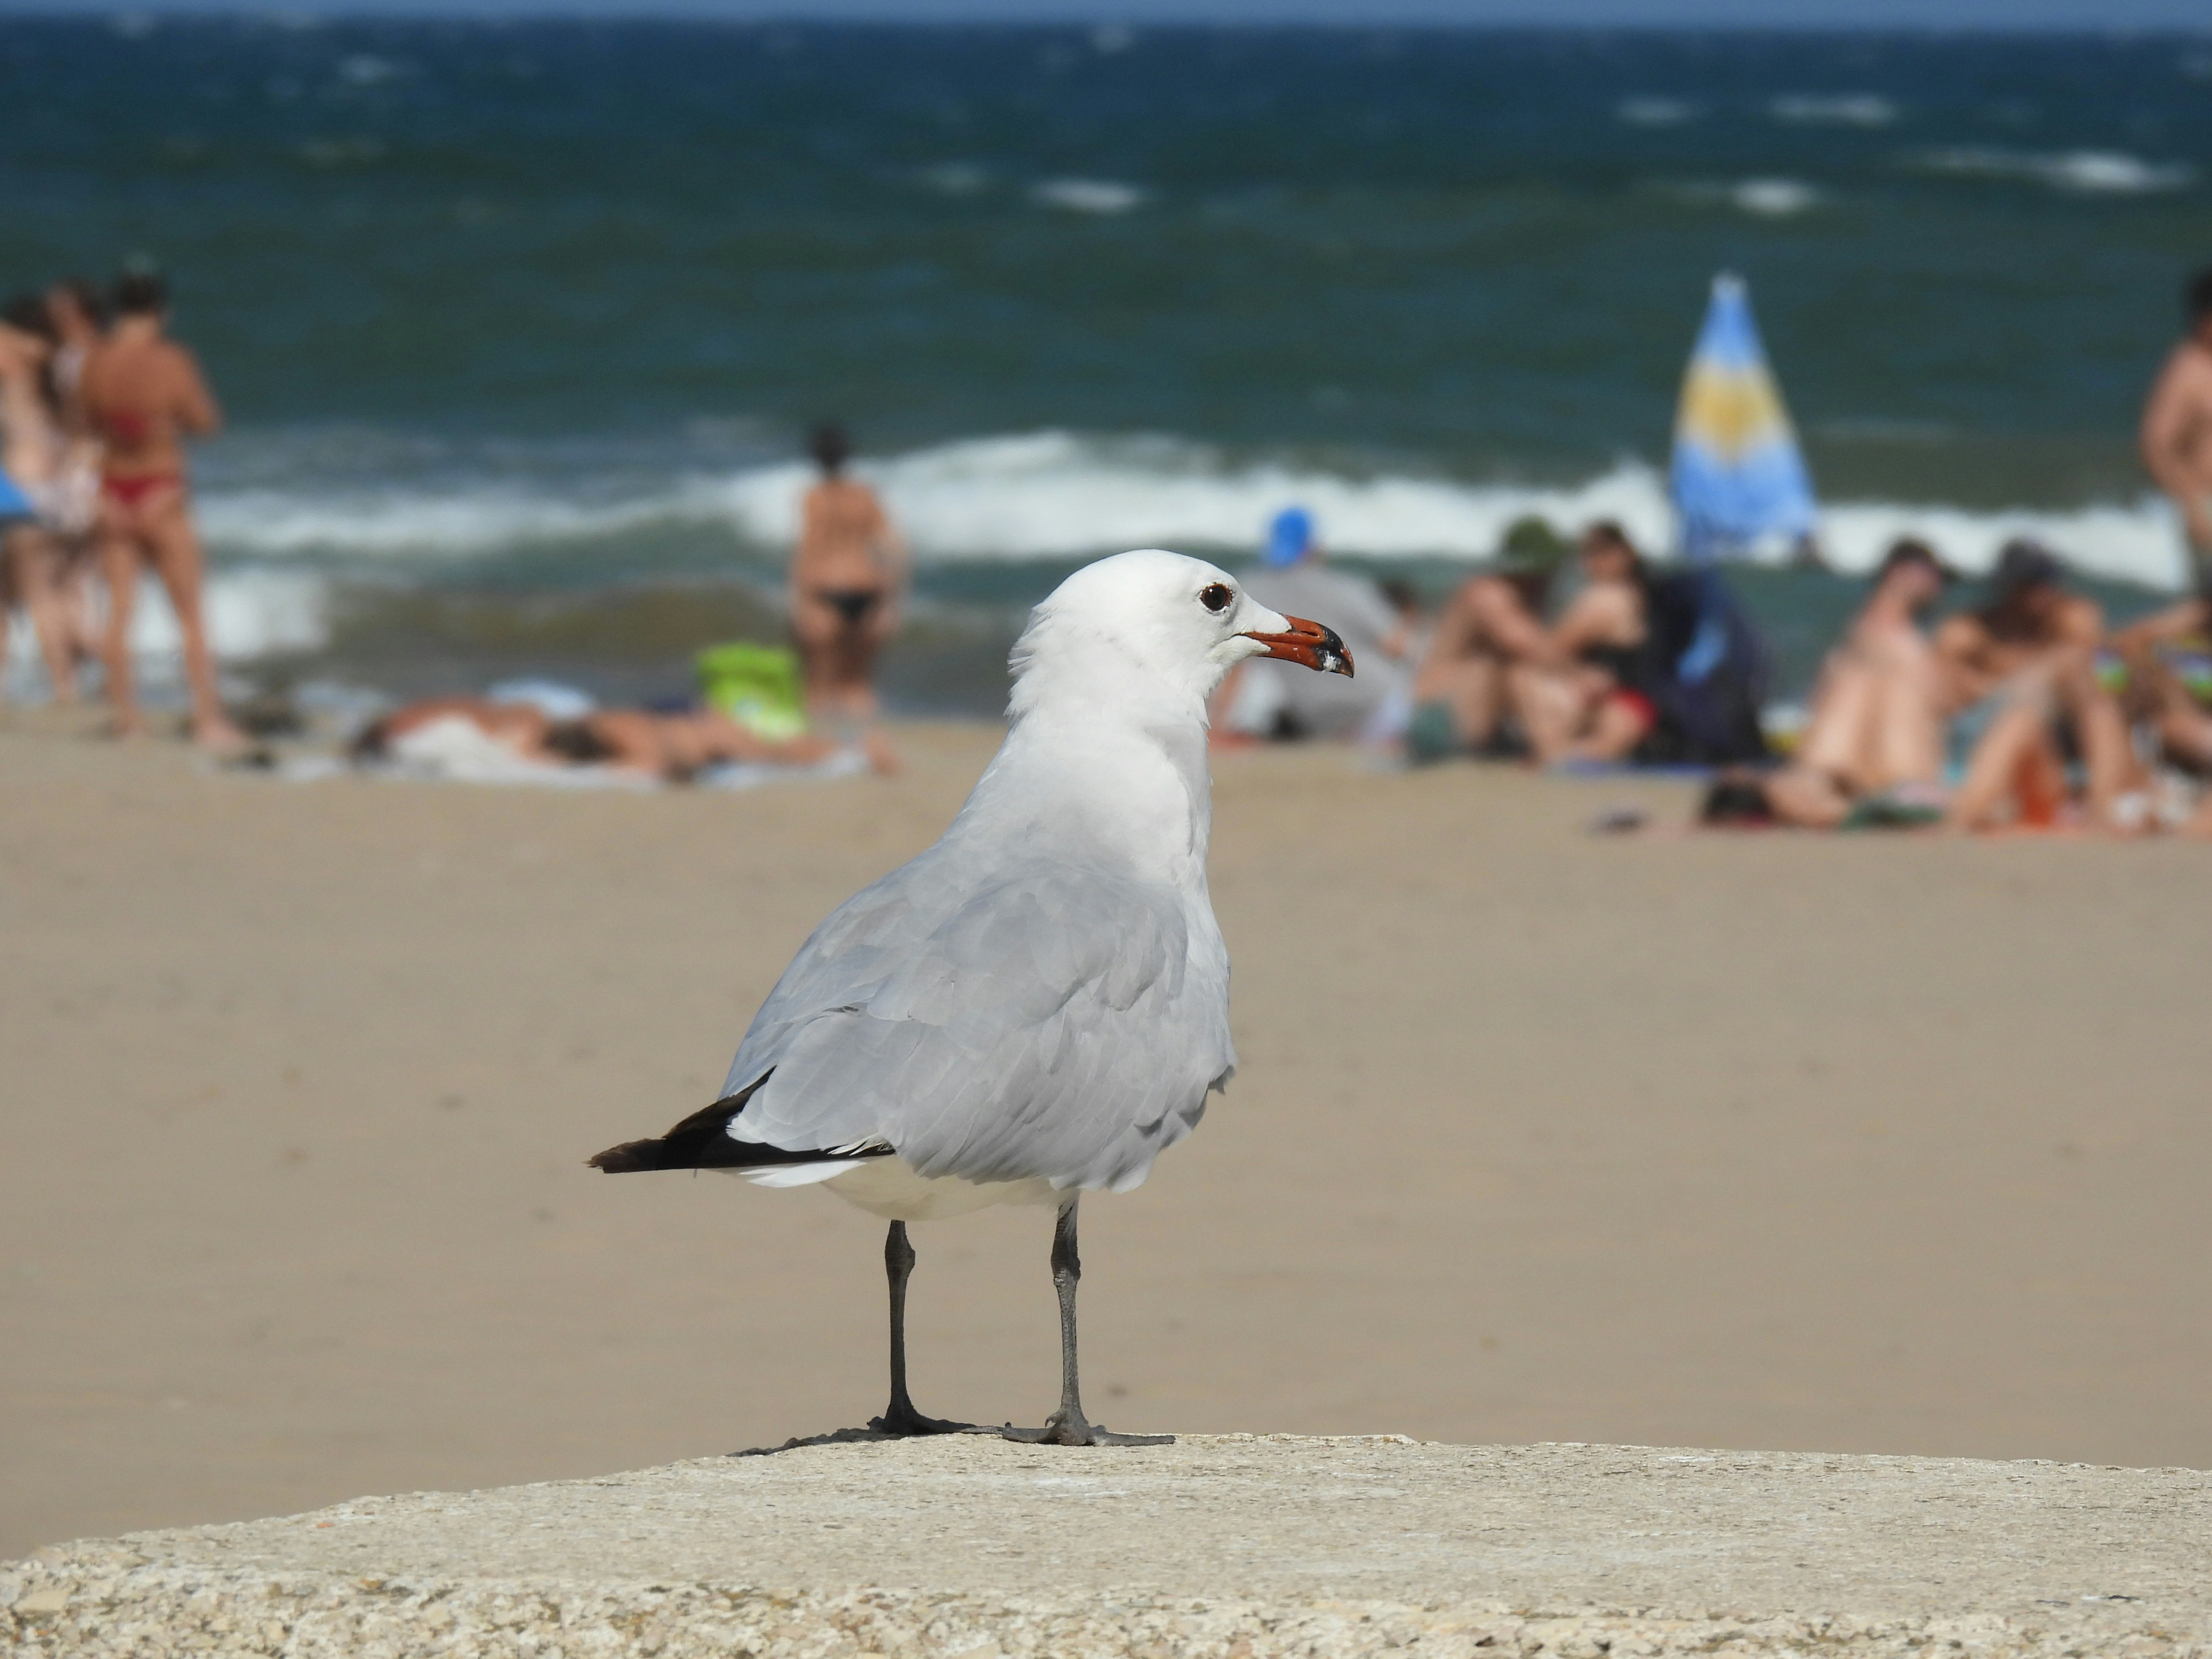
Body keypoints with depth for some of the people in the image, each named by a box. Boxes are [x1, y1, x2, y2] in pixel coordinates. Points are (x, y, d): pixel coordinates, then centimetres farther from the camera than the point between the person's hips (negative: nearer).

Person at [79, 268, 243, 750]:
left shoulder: (96, 362, -3)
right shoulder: (169, 361, -16)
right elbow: (206, 421, -8)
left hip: (113, 489, 4)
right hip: (160, 493, -4)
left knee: (120, 608, 10)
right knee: (191, 614, 4)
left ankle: (126, 717, 11)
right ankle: (209, 720, 4)